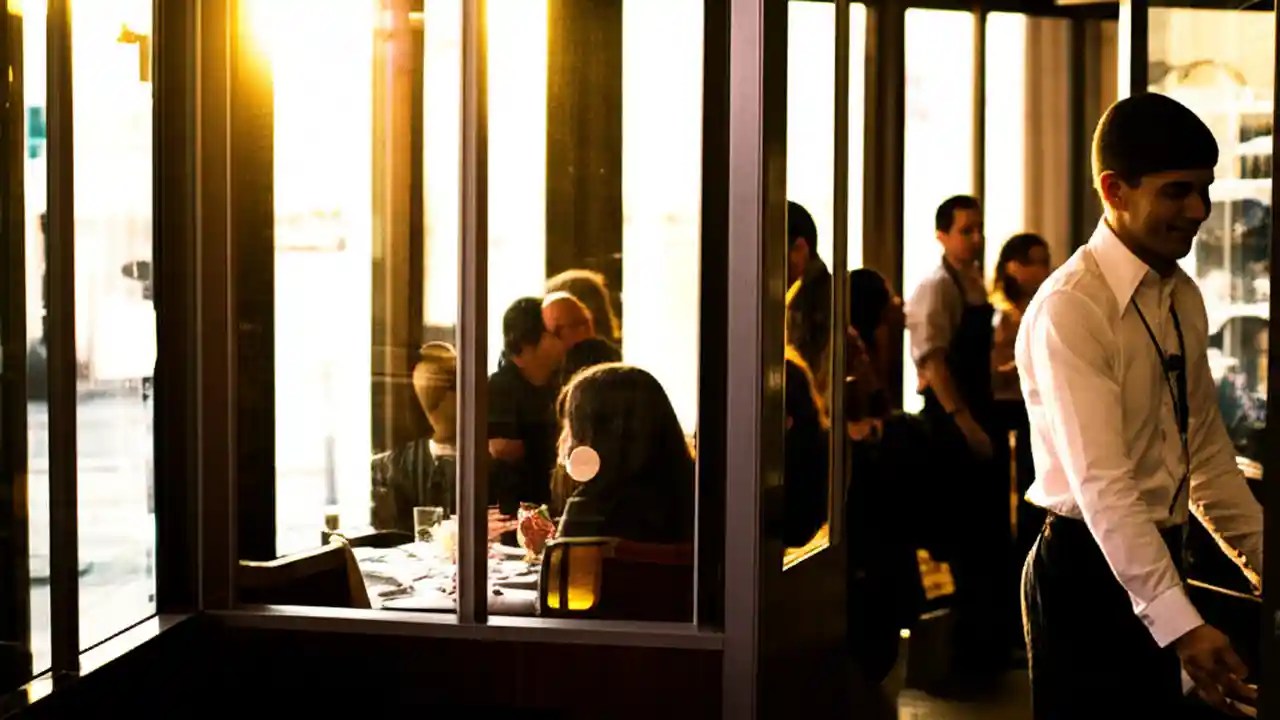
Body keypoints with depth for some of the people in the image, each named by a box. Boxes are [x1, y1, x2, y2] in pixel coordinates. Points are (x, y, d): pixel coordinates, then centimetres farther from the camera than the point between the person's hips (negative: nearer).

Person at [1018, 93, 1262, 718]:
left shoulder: (1185, 298, 7)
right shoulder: (1068, 309, -18)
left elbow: (1207, 455, 13)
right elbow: (1101, 484, -26)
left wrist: (1263, 564, 6)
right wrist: (1180, 623, -32)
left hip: (1157, 559, 7)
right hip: (1089, 568, -7)